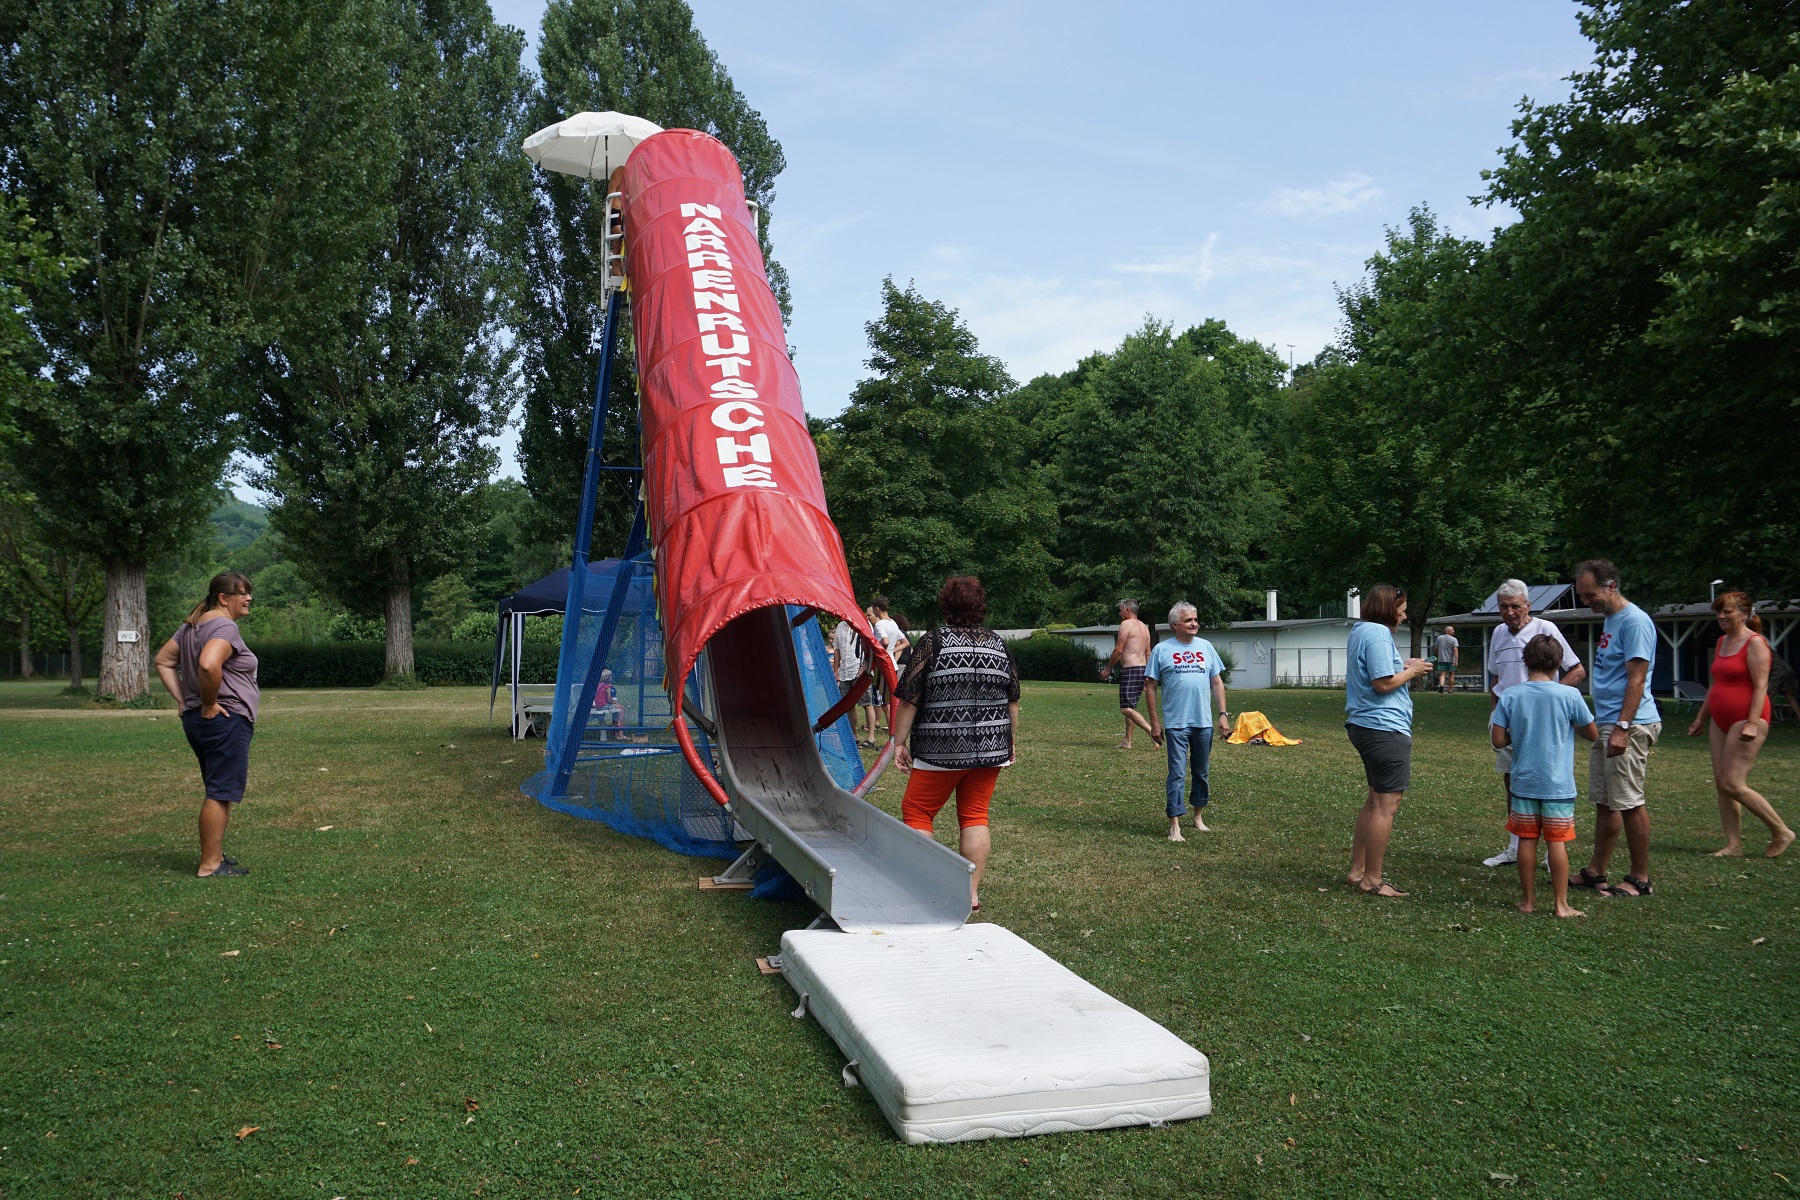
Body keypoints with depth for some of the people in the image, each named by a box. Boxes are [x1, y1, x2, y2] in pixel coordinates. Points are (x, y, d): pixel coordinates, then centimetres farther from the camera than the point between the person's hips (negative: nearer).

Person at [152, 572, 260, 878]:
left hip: (196, 719, 10)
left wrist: (182, 700, 14)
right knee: (220, 793, -5)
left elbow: (163, 660, 21)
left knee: (217, 792, 20)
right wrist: (209, 704, -19)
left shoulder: (192, 626, 15)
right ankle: (210, 865, -2)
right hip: (227, 719, -10)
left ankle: (215, 856, 28)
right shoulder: (224, 627, -16)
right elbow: (208, 665, -33)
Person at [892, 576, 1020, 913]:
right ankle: (972, 893, 11)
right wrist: (1011, 741, 22)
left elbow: (908, 699, -9)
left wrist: (900, 742, -2)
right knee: (975, 816, 11)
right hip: (990, 749, 4)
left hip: (941, 751, -4)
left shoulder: (933, 640, -7)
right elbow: (1013, 701, 11)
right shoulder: (998, 644, 5)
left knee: (916, 812, 8)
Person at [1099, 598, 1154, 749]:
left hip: (1130, 670, -10)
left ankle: (1152, 732, -22)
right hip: (1143, 669, 10)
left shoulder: (1126, 624, -9)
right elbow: (1148, 653, 19)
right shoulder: (1144, 627, 18)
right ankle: (1127, 741, 16)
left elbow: (1118, 650, -13)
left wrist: (1107, 669, -4)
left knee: (1126, 708, -12)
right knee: (1130, 706, 15)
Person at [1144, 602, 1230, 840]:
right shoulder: (1162, 650, -2)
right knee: (1177, 774, -6)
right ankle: (1174, 826, -5)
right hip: (1175, 724, -4)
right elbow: (1151, 686, -1)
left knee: (1201, 773, 14)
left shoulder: (1206, 647, 9)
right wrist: (1155, 723, -4)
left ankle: (1198, 816, 29)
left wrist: (1223, 714, 4)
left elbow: (1217, 682, 12)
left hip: (1204, 723, 4)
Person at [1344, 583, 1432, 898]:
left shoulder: (1360, 631, 15)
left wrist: (1402, 667, 16)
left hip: (1364, 726, 11)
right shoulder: (1378, 634, -16)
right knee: (1387, 804, -5)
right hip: (1386, 728, -11)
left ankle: (1357, 871, 23)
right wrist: (1411, 671, -7)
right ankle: (1373, 881, -1)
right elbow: (1383, 684, -22)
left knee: (1376, 800, 19)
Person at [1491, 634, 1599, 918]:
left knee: (1527, 840, 9)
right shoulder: (1569, 695, -9)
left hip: (1523, 781, 2)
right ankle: (1562, 904, 8)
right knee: (1557, 842, 4)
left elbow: (1498, 741, -6)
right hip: (1558, 785, -1)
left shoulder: (1510, 696, -6)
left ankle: (1528, 900, 17)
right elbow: (1593, 734, 1)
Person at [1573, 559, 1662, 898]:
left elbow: (1636, 680, -19)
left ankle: (1640, 879, 4)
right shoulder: (1610, 620, 17)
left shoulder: (1634, 621, -13)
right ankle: (1595, 872, 18)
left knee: (1629, 803, -4)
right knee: (1604, 802, 12)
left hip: (1629, 725, -10)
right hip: (1606, 724, 10)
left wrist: (1622, 728, -23)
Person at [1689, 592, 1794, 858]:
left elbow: (1760, 686, -16)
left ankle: (1781, 833, 4)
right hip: (1721, 721, 9)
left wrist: (1752, 723, -24)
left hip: (1746, 719, -9)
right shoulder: (1721, 642, 15)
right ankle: (1734, 845, 10)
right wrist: (1700, 719, 22)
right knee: (1721, 784, 5)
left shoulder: (1754, 643, -10)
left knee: (1733, 784, -11)